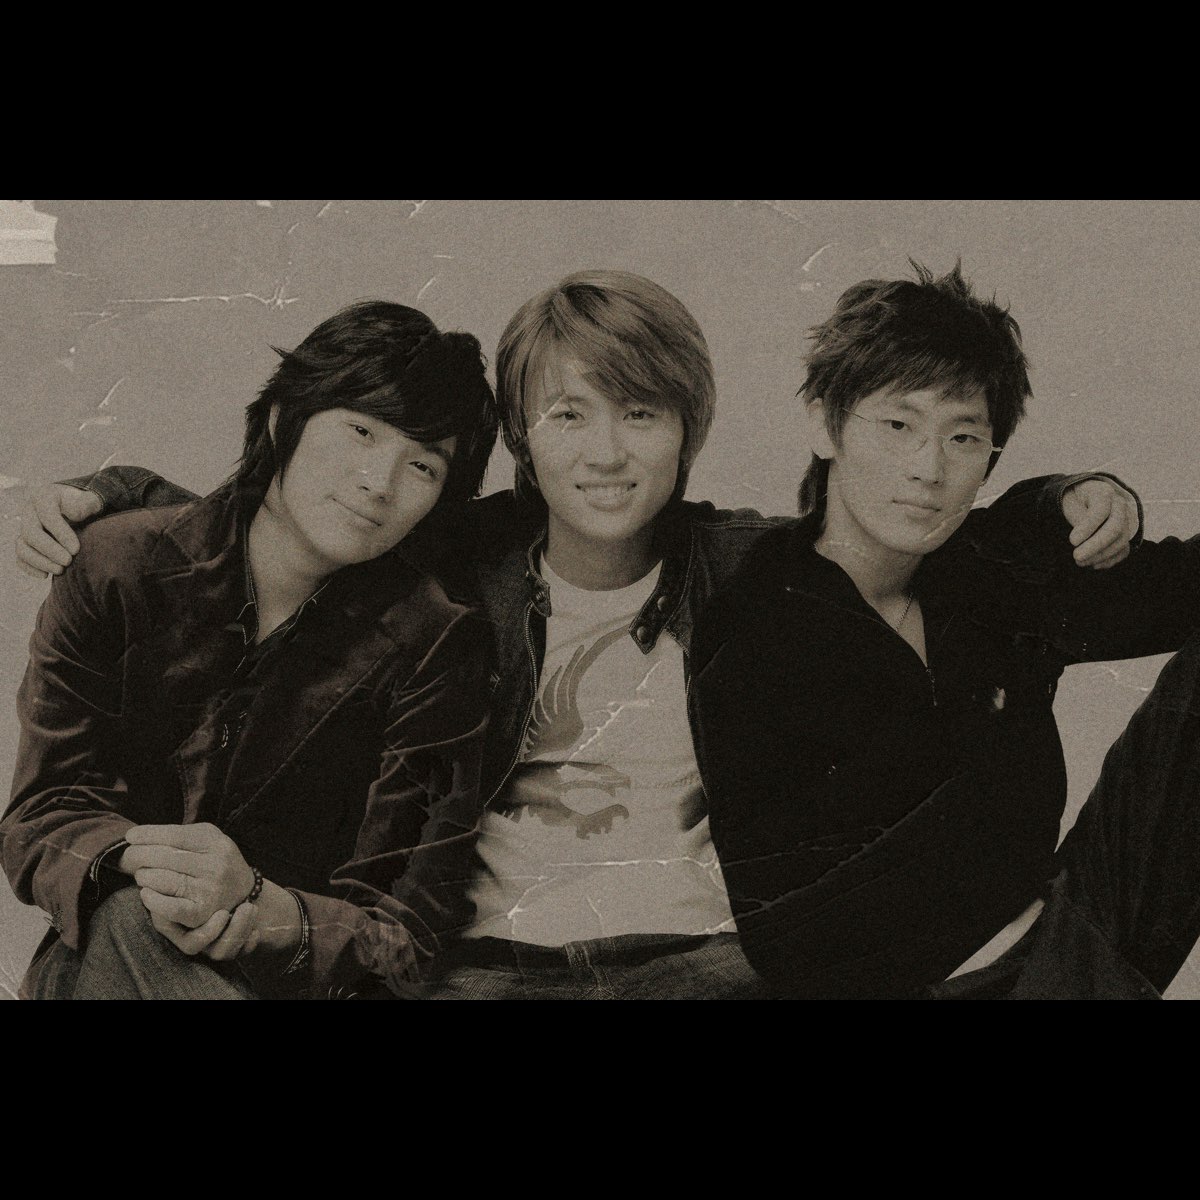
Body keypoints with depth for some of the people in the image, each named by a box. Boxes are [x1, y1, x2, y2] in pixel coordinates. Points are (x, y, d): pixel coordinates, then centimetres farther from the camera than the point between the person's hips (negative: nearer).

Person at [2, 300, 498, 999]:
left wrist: (260, 912, -32)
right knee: (136, 918, -35)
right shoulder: (119, 569, -2)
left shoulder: (437, 644, -7)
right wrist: (143, 858, -29)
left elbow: (411, 923, -10)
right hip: (99, 962, 0)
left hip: (300, 980, 1)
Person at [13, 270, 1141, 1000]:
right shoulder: (459, 558, 5)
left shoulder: (747, 565, 3)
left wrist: (1075, 504, -4)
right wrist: (98, 497, 4)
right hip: (490, 960, 0)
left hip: (698, 950, 1)